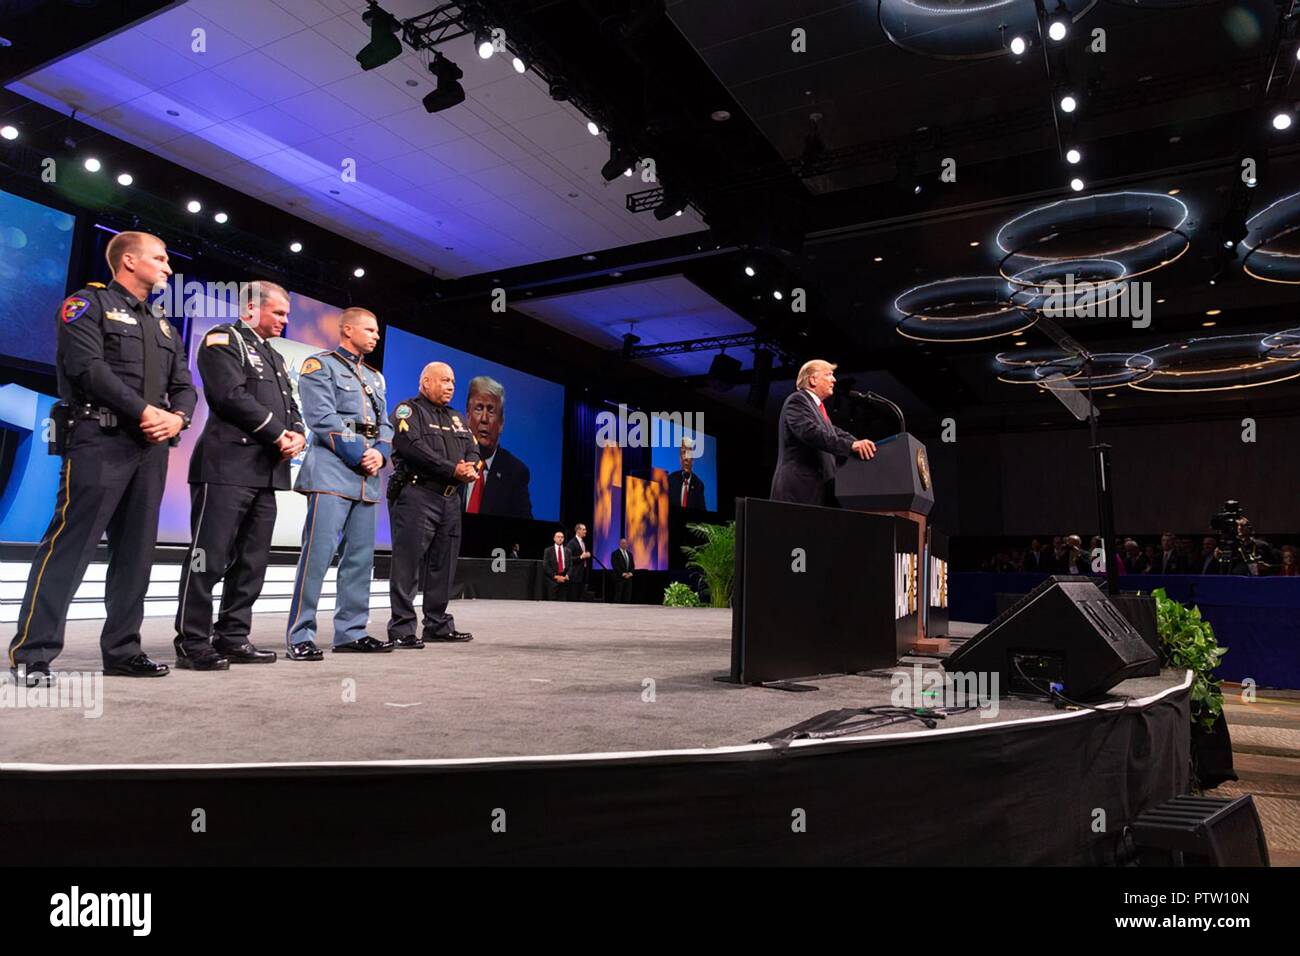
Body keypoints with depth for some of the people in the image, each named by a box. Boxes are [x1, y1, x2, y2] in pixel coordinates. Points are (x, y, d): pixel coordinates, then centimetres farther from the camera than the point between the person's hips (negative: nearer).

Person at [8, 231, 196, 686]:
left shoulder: (164, 328, 24)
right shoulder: (88, 304, 3)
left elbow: (184, 386, 16)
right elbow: (89, 367, -12)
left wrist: (177, 418, -5)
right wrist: (145, 411, -14)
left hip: (152, 448, 7)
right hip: (99, 442, -7)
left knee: (136, 553, 6)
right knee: (69, 546, -9)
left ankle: (121, 650, 13)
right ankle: (32, 653, -4)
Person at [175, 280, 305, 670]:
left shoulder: (275, 357, 25)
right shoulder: (223, 340, 1)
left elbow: (290, 407, 20)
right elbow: (232, 396, -13)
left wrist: (298, 434, -2)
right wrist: (279, 434, -11)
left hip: (266, 471, 8)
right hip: (228, 466, -8)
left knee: (252, 561, 7)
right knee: (210, 556, -7)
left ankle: (233, 638, 14)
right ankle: (192, 644, -1)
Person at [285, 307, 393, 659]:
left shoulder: (375, 377, 24)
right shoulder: (320, 365, 3)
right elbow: (323, 418, -9)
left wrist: (380, 453, -2)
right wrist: (359, 455, -11)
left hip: (367, 478, 7)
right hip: (332, 471, -7)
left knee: (361, 556, 7)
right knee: (319, 552, -12)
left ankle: (351, 632, 13)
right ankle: (300, 636, -7)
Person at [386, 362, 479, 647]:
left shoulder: (455, 418, 22)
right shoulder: (408, 411, -1)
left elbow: (472, 450, 14)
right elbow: (414, 448, -17)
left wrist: (471, 468, -10)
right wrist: (453, 469, -16)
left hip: (450, 499, 8)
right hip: (416, 495, -8)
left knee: (443, 565, 11)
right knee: (408, 565, -8)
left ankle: (439, 625, 20)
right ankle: (401, 630, -5)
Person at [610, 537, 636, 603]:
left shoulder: (629, 554, 17)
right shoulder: (615, 553, -2)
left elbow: (632, 565, 15)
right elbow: (615, 566, -10)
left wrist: (630, 573, -3)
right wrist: (623, 574, -15)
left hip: (628, 578, 6)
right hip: (619, 578, -6)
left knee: (627, 596, 2)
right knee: (618, 596, -7)